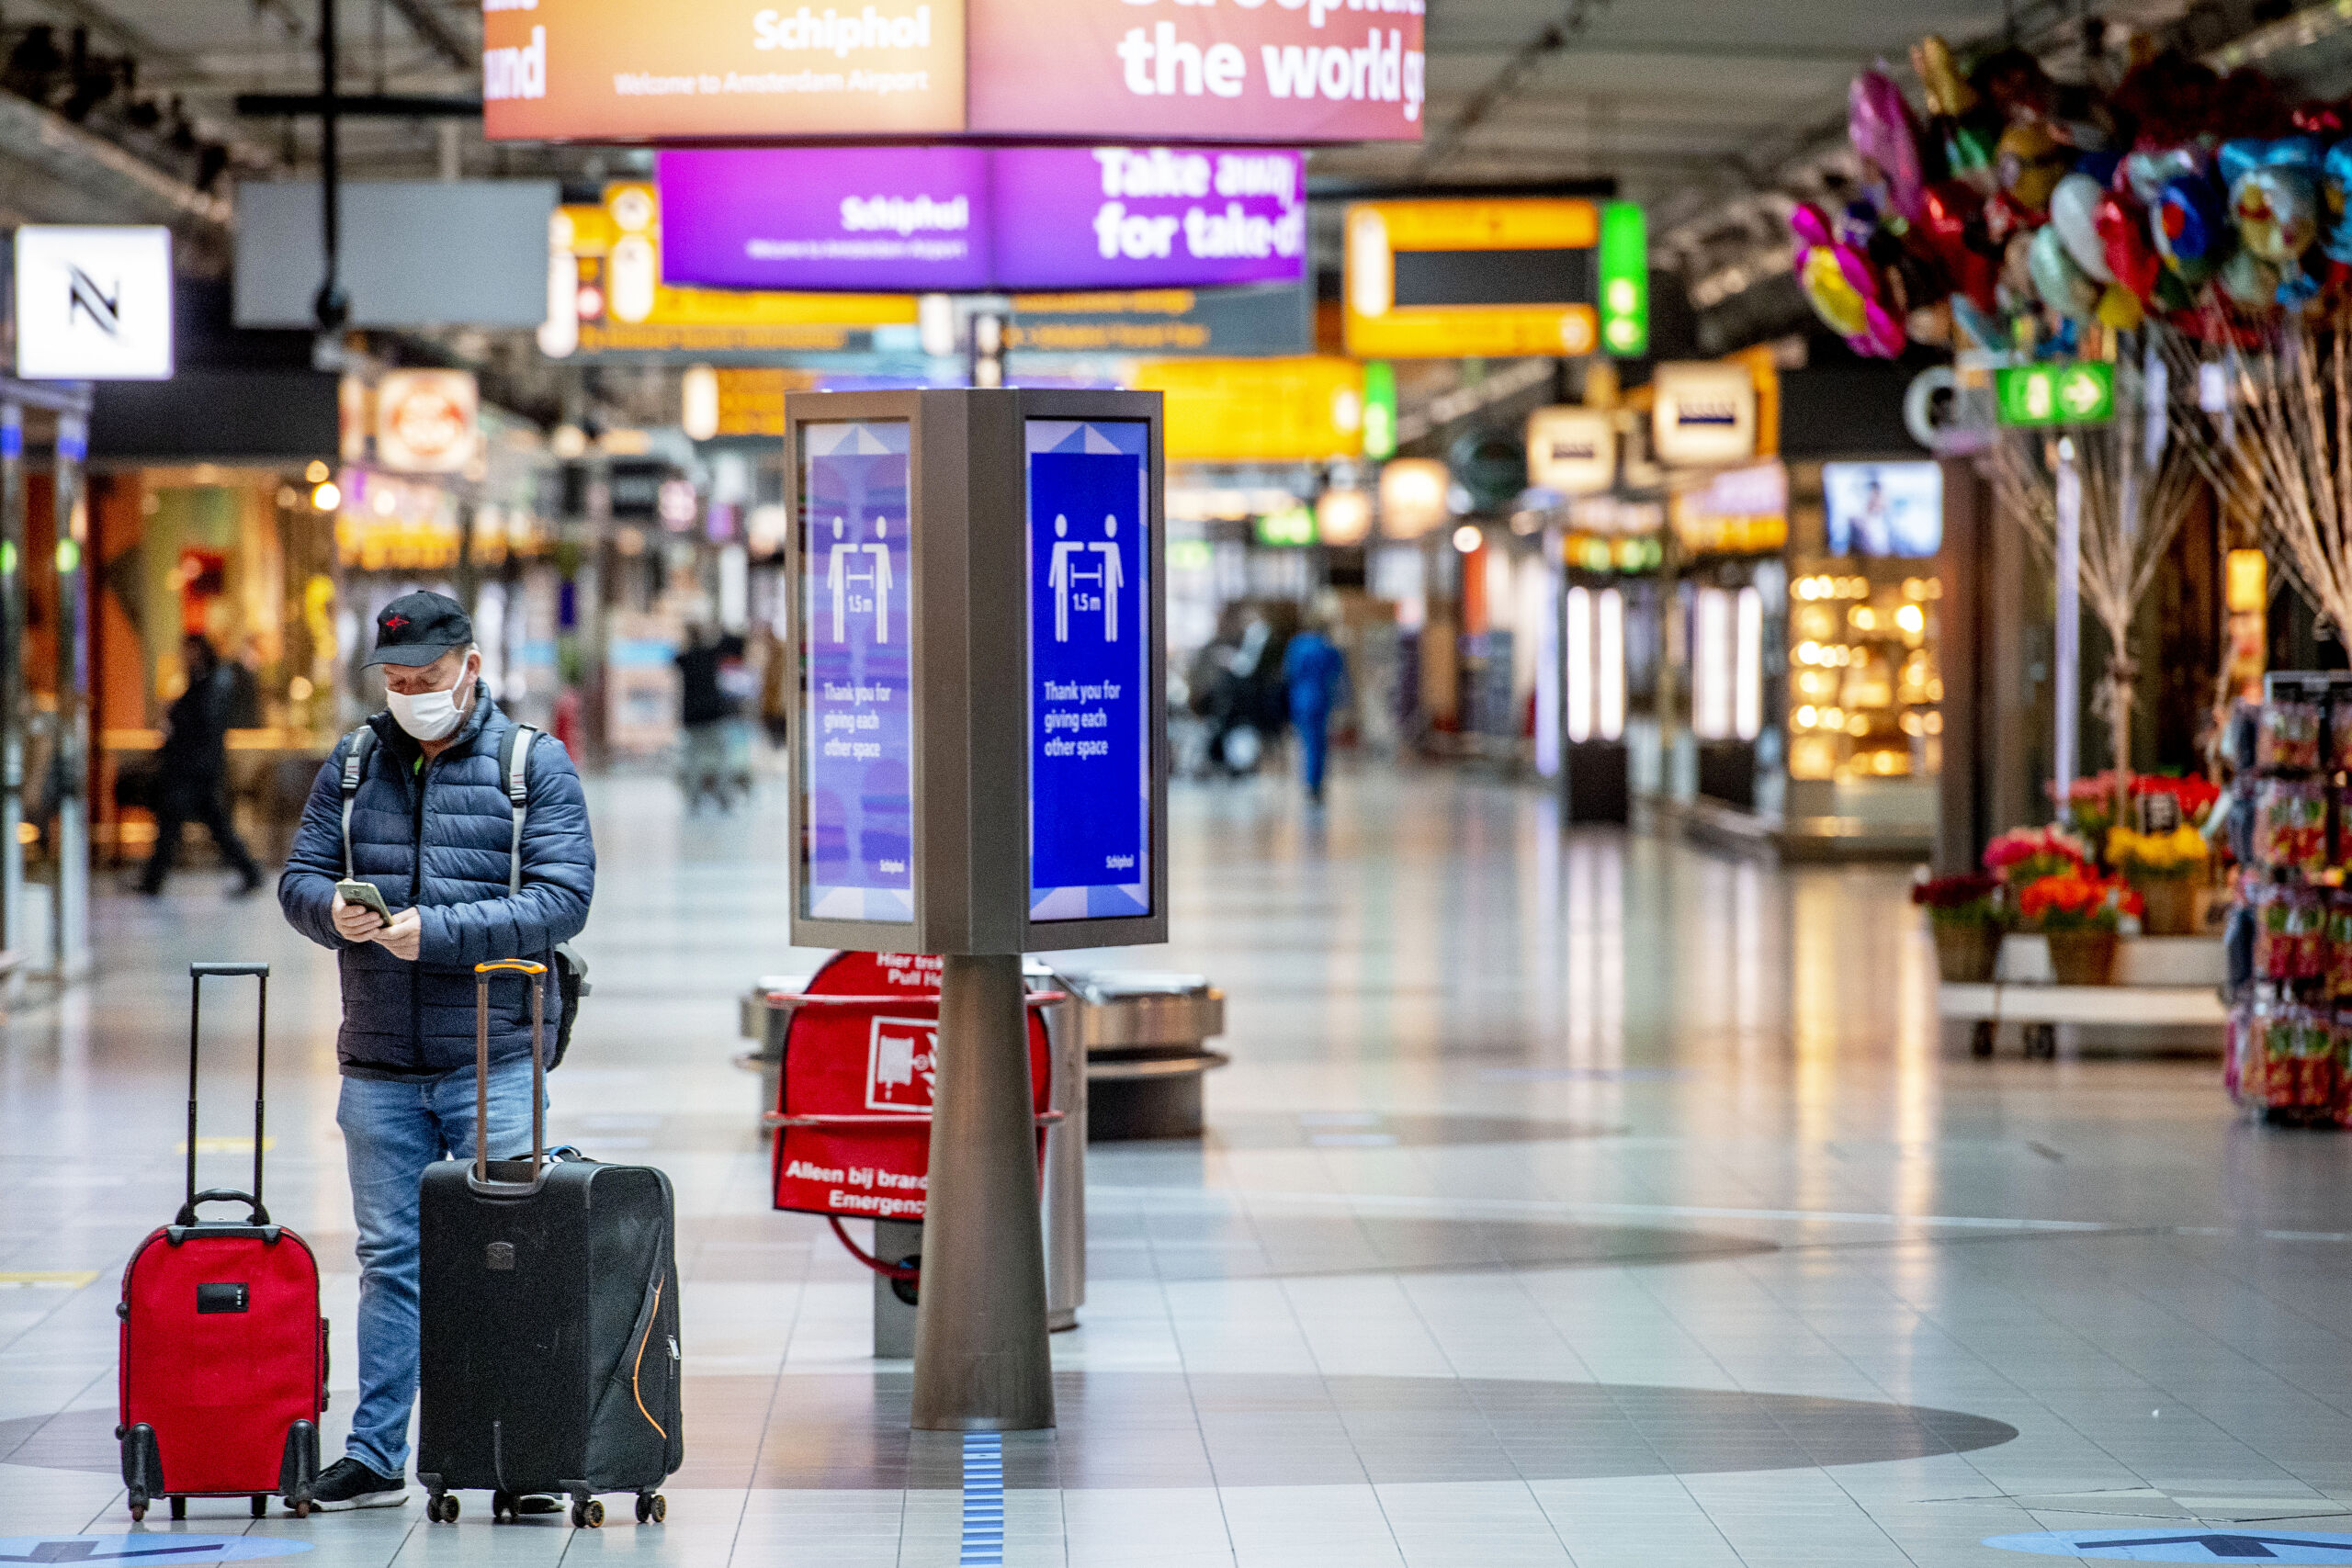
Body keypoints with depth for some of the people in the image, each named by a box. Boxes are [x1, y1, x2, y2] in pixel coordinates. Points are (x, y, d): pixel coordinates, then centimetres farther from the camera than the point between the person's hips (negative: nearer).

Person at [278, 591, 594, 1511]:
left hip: (493, 1060, -3)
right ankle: (375, 1456, 11)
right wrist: (333, 912, -13)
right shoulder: (354, 763, 12)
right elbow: (297, 876, 11)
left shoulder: (534, 765, 0)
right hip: (378, 1061, 3)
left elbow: (563, 898, -9)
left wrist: (439, 932, -19)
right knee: (388, 1256, 7)